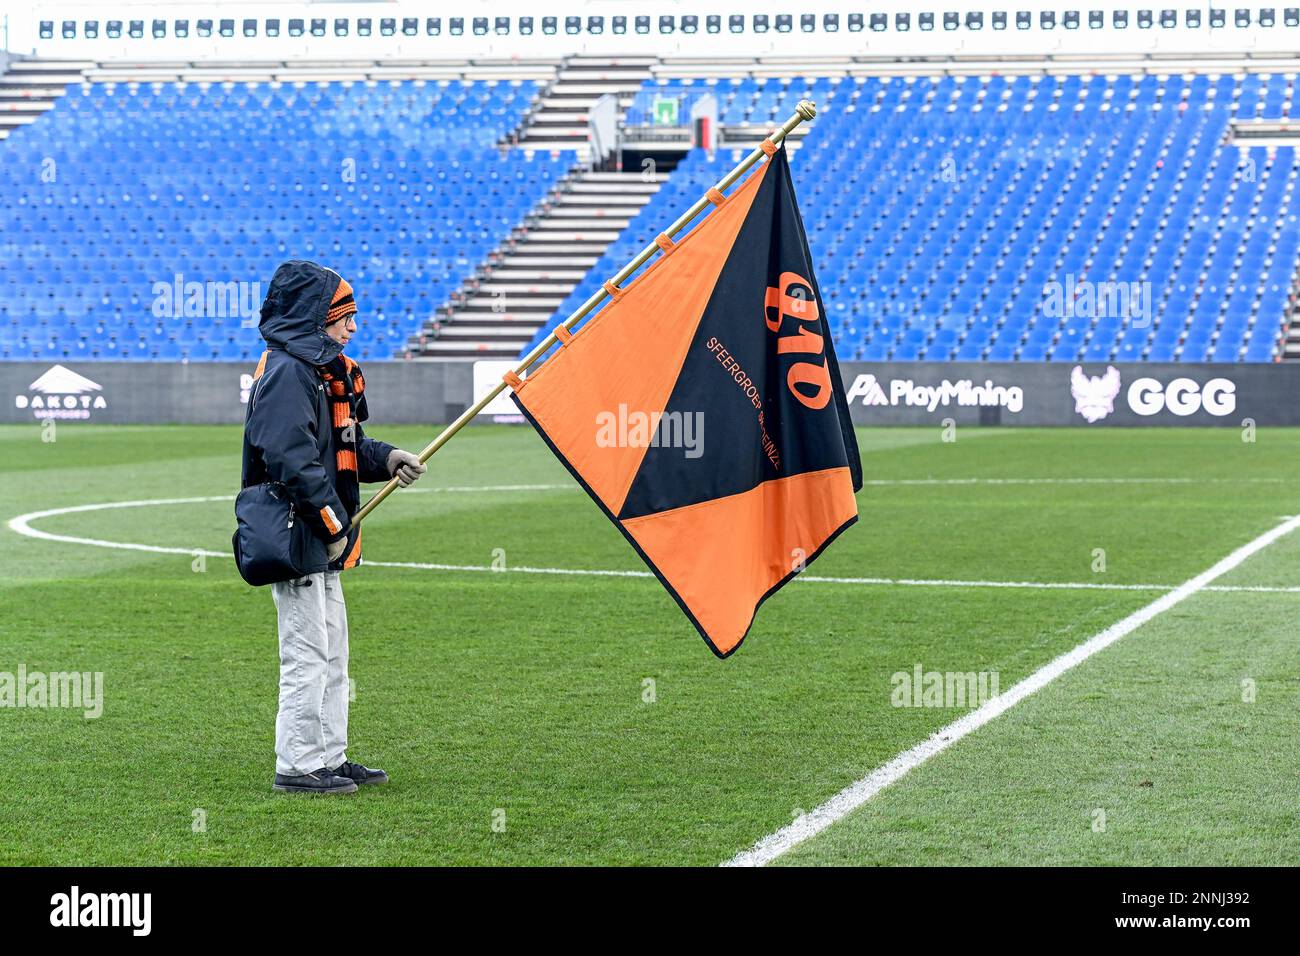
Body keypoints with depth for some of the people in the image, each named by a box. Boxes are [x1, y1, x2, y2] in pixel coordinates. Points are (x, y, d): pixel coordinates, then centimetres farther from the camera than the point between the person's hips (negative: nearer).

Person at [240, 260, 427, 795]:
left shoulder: (323, 369, 17)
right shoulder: (287, 371, -16)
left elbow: (343, 447, 24)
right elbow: (292, 459, -25)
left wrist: (386, 459, 6)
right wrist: (332, 524, -22)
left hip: (322, 545, 11)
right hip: (296, 535, -11)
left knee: (332, 655, 17)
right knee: (307, 655, -7)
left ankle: (329, 759, 25)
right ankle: (297, 766, -1)